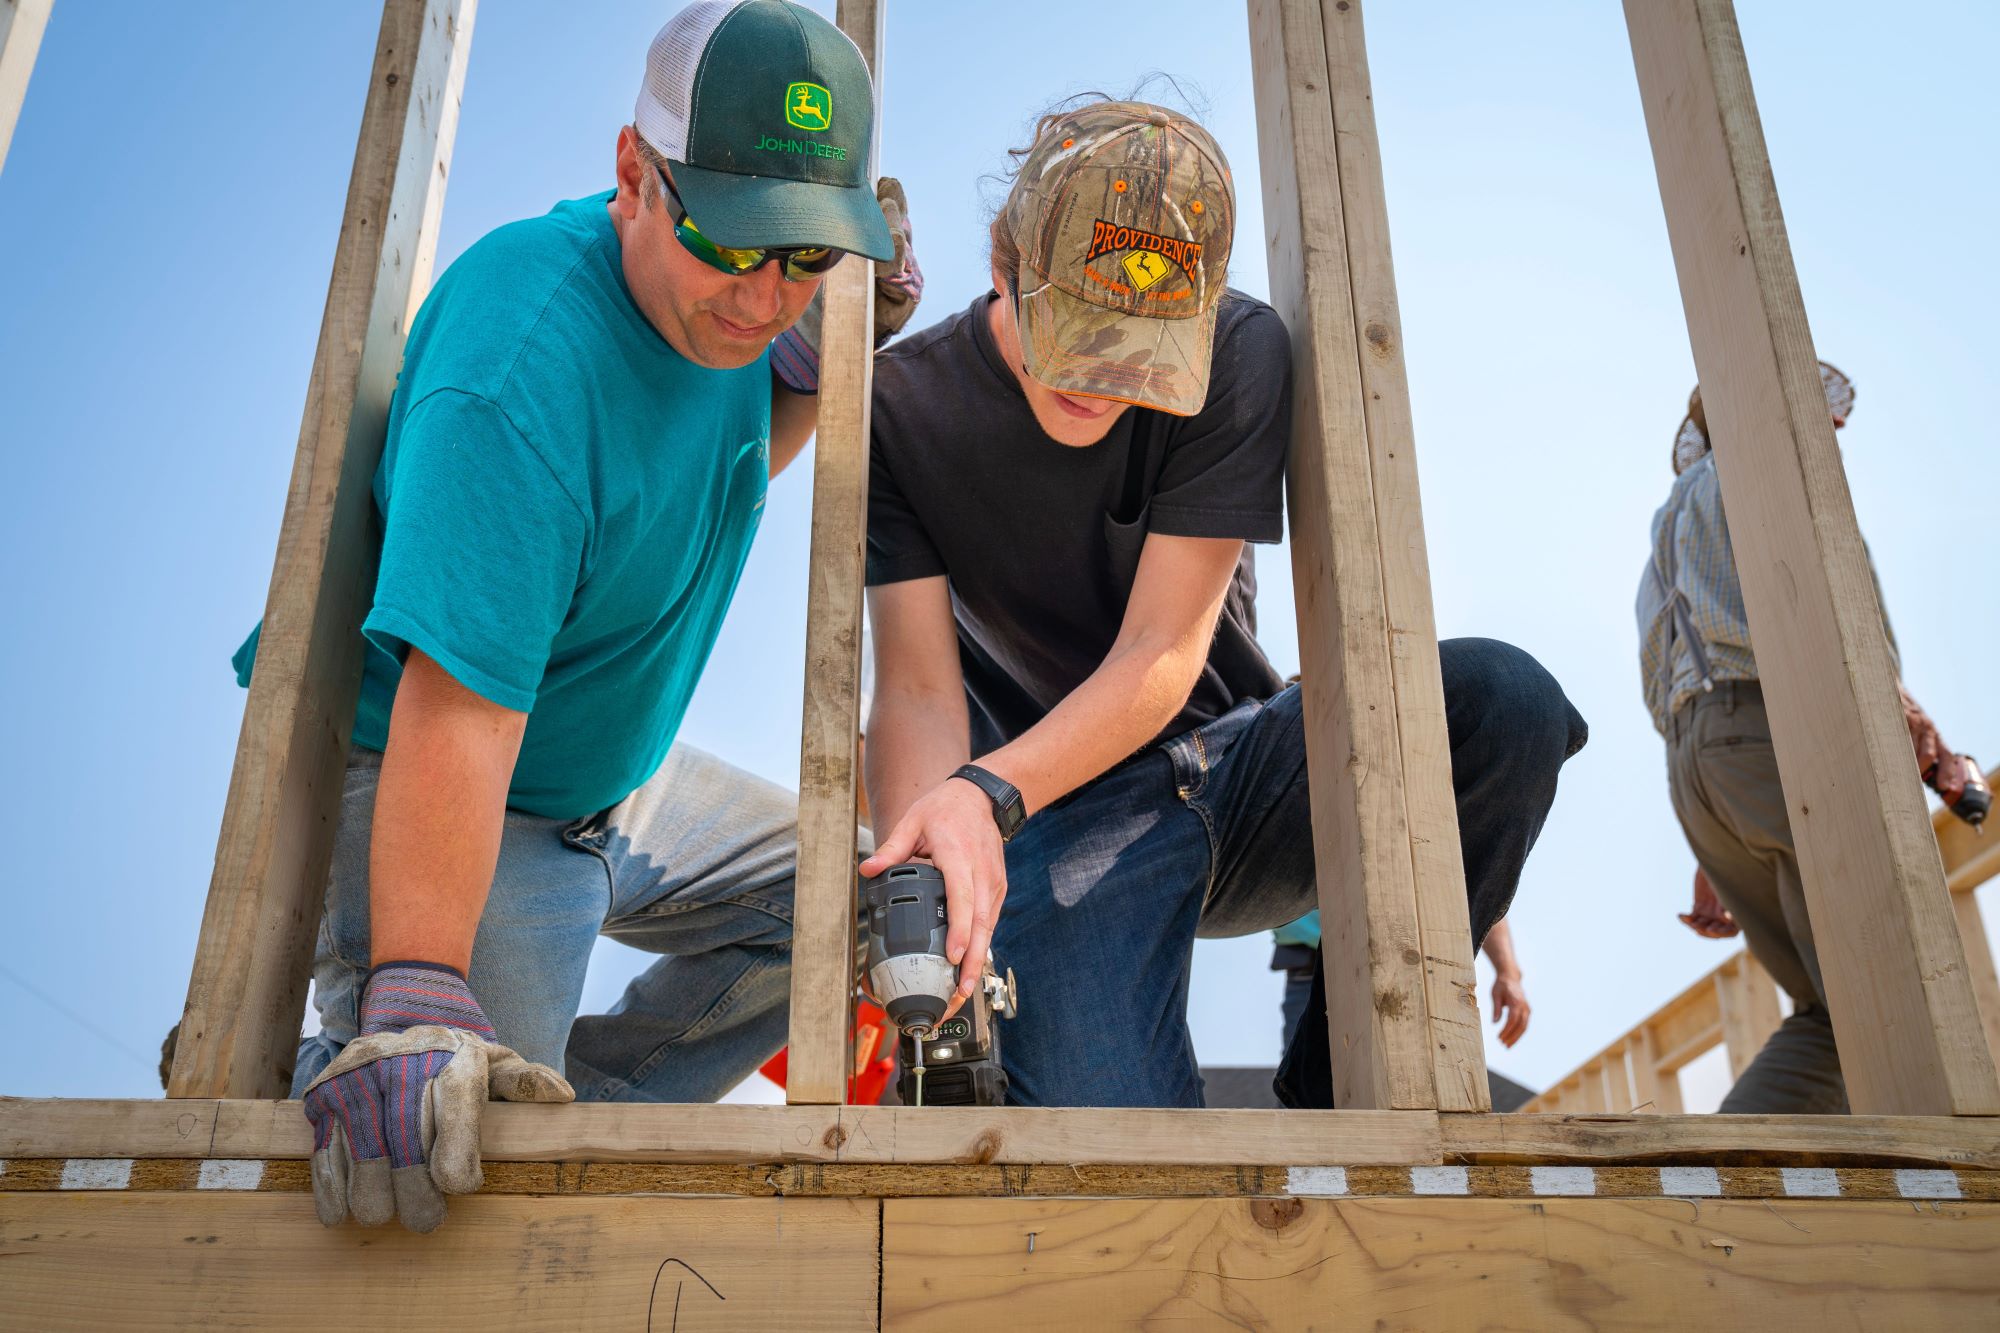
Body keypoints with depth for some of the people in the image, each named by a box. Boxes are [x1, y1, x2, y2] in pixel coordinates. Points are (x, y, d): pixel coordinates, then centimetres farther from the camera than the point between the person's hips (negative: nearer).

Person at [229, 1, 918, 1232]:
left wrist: (829, 355, -2)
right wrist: (413, 1005, -43)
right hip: (409, 792, -8)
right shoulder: (523, 369, -31)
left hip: (614, 784, 9)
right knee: (461, 1173, -18)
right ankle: (337, 1086, 12)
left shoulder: (721, 300, -4)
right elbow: (457, 704, -38)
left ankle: (585, 1109, 13)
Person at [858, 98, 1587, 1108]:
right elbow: (917, 690, -13)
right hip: (1065, 820, -2)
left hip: (1236, 770, 3)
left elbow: (1162, 652, -15)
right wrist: (914, 865, -34)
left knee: (1504, 700, -25)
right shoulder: (904, 407, -8)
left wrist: (986, 793, -31)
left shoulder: (1237, 352, -8)